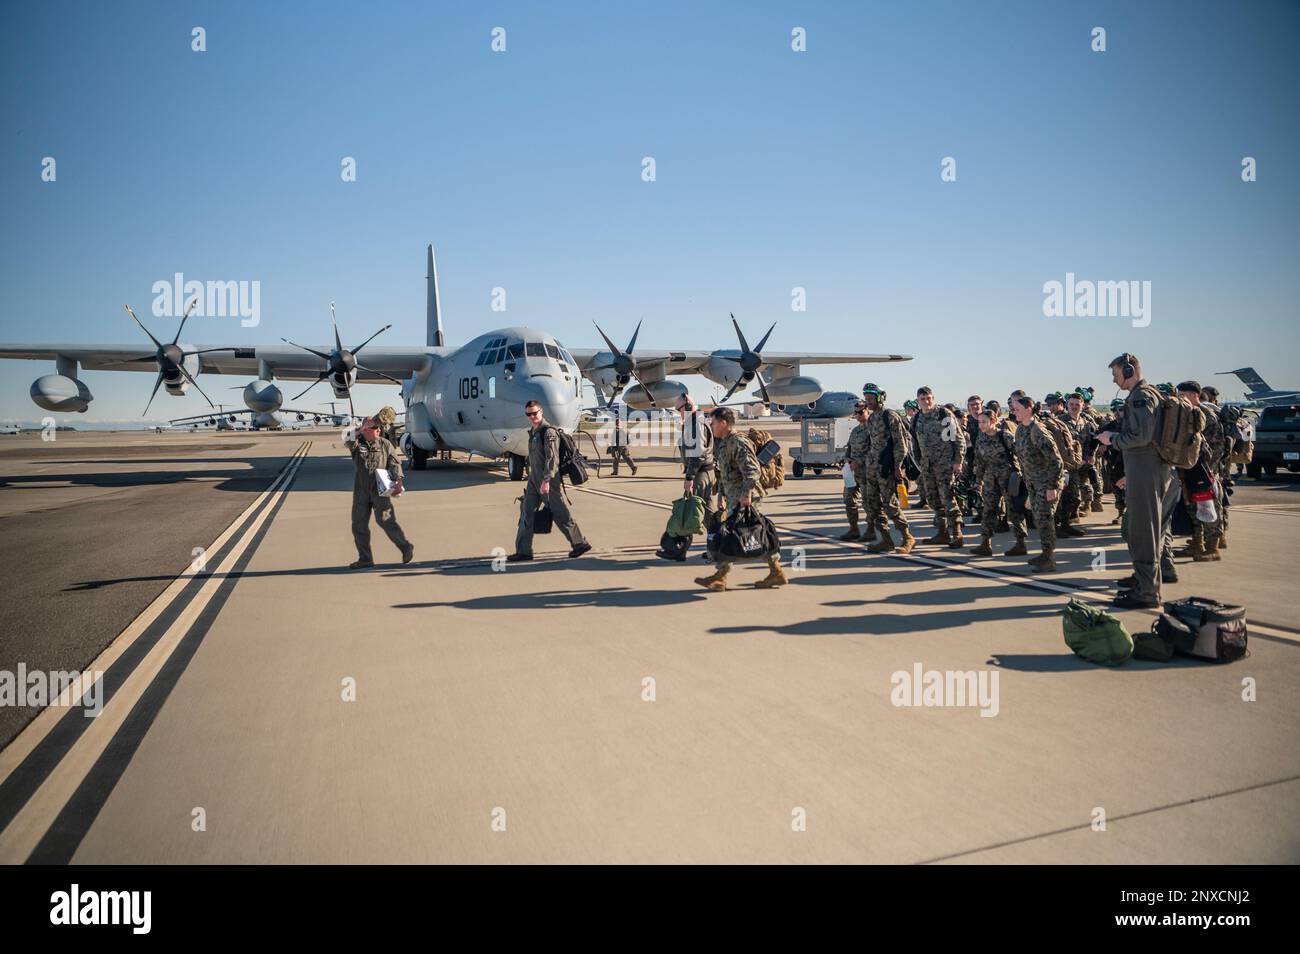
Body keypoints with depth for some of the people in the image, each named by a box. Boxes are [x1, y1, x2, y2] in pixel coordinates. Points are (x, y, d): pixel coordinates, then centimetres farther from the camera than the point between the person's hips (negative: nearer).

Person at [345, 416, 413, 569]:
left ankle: (406, 547, 5)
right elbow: (347, 441, -16)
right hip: (360, 491, 3)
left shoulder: (385, 444, 4)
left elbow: (395, 464, -1)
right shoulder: (357, 443, 6)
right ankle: (365, 558, 15)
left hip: (380, 490, -3)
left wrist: (398, 482, -14)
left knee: (386, 521, -10)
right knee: (358, 525, 5)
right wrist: (360, 430, -22)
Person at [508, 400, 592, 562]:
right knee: (526, 512, 5)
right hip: (534, 478, 9)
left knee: (560, 513, -1)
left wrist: (546, 480, -27)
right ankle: (523, 550, 9)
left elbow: (552, 458, -21)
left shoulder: (549, 432, -15)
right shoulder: (533, 431, 14)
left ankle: (580, 543, 13)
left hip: (549, 479, -9)